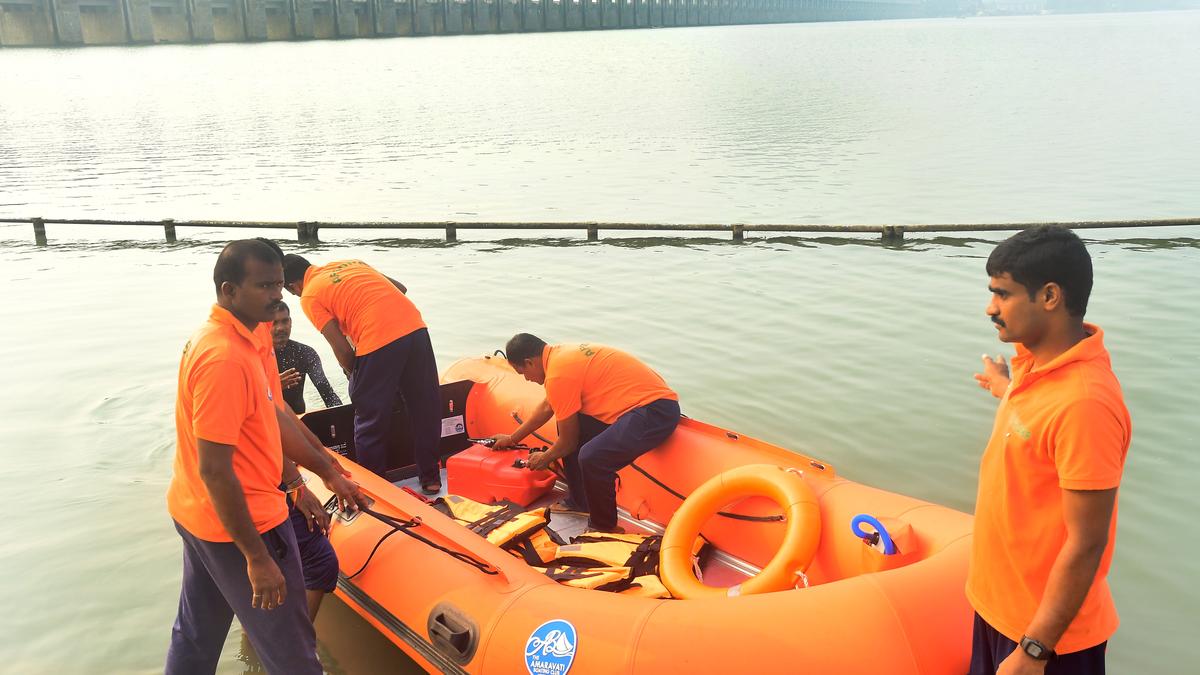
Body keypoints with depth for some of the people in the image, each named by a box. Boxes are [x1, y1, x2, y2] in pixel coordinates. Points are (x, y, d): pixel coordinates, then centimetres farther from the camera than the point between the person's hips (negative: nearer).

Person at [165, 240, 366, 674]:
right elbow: (214, 470, -27)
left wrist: (329, 473, 16)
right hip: (239, 524, -10)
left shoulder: (242, 340, 5)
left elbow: (272, 418, 13)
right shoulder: (226, 357, -27)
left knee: (195, 637, 24)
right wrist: (258, 558, -24)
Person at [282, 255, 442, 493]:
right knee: (427, 411, 18)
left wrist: (355, 377, 19)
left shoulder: (309, 297, 7)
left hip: (378, 341, -6)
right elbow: (400, 288, 25)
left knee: (371, 422, 12)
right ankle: (431, 478, 31)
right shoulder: (350, 263, 24)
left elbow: (343, 349, 1)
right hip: (415, 327, 6)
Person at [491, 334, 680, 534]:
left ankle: (604, 528, -1)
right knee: (568, 423, 14)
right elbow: (547, 407, 29)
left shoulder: (558, 376, -17)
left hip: (656, 410, -11)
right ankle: (578, 502, 26)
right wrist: (512, 438, 39)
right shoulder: (560, 353, 12)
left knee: (591, 457, -26)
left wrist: (545, 458, 15)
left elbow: (569, 442, -6)